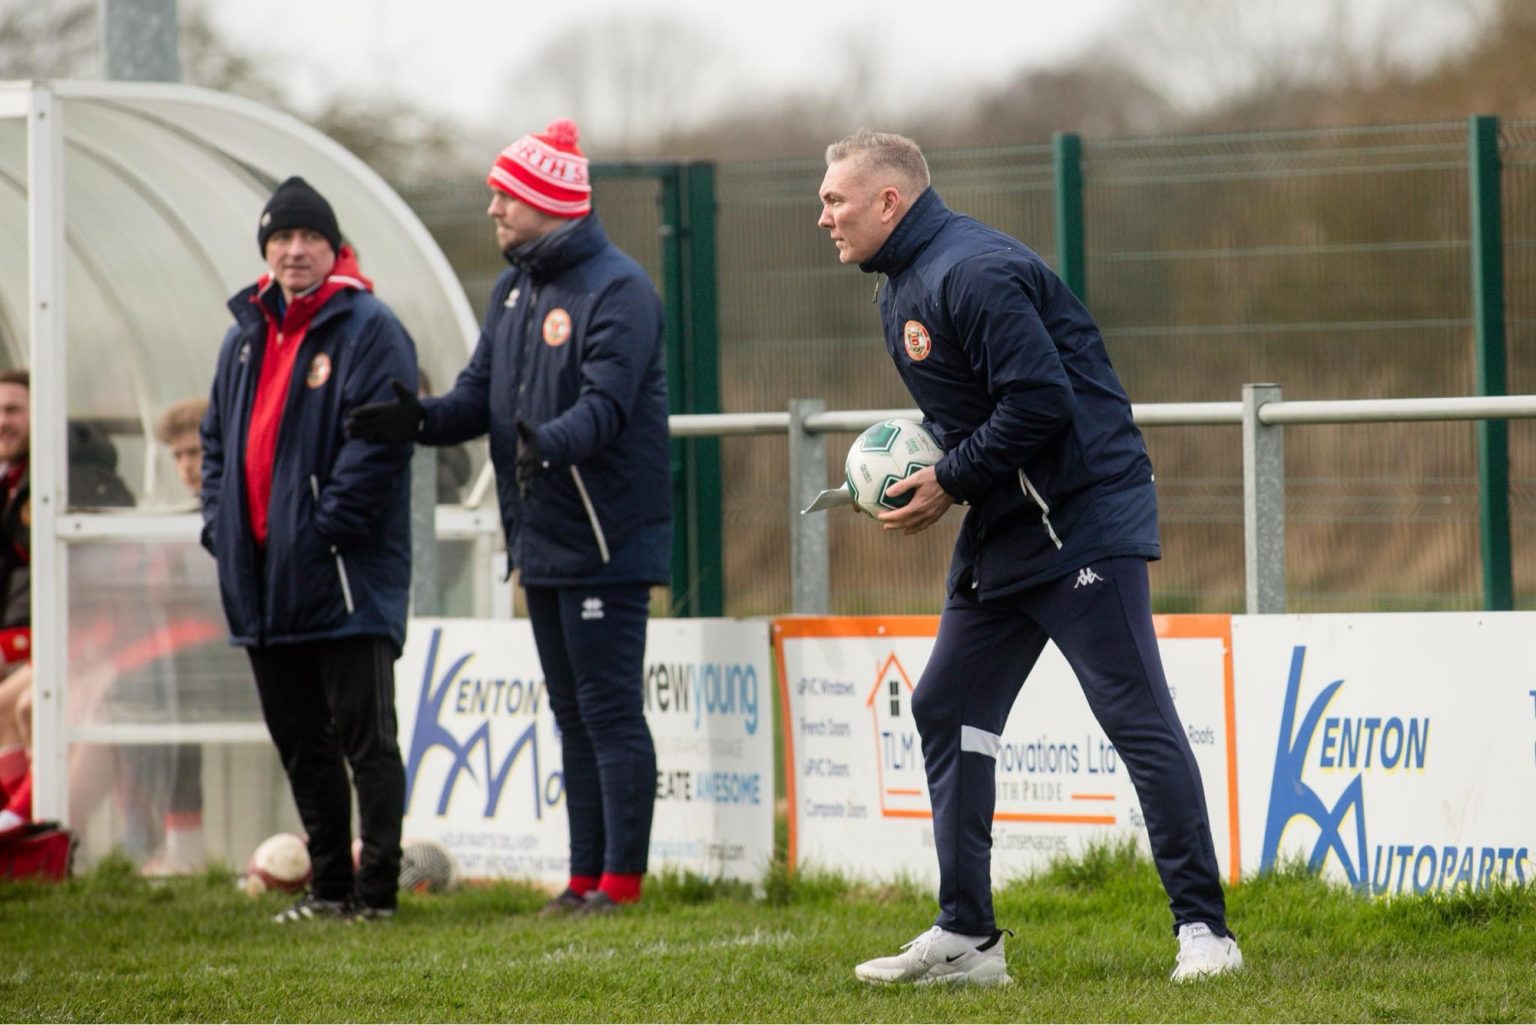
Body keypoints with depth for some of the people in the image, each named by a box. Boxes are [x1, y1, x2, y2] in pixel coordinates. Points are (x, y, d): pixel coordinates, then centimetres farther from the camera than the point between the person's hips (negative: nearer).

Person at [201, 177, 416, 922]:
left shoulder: (369, 330, -7)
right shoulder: (246, 335, 17)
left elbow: (379, 441, -15)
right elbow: (217, 437, 22)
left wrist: (328, 528, -19)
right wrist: (219, 524, 8)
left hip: (346, 579, -8)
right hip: (263, 577, 8)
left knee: (364, 737, -5)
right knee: (299, 742, 13)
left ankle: (376, 888, -2)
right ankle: (329, 885, 20)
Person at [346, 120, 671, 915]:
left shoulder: (616, 288, -12)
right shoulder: (513, 291, 15)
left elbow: (606, 402, -23)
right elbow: (482, 395, 13)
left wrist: (550, 444, -41)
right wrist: (421, 419, -7)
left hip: (604, 540, -9)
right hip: (540, 539, 9)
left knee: (610, 711, -7)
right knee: (572, 714, 13)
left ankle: (622, 878, -5)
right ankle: (585, 873, 18)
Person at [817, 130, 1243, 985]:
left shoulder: (972, 273, -18)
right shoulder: (905, 283, 14)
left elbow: (1039, 402, -24)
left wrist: (949, 483, -15)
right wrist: (919, 473, 4)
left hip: (1083, 521, -11)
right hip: (1003, 531, 11)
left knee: (1139, 719, -9)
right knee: (948, 711, 9)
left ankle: (1204, 929, -7)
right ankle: (967, 937, 13)